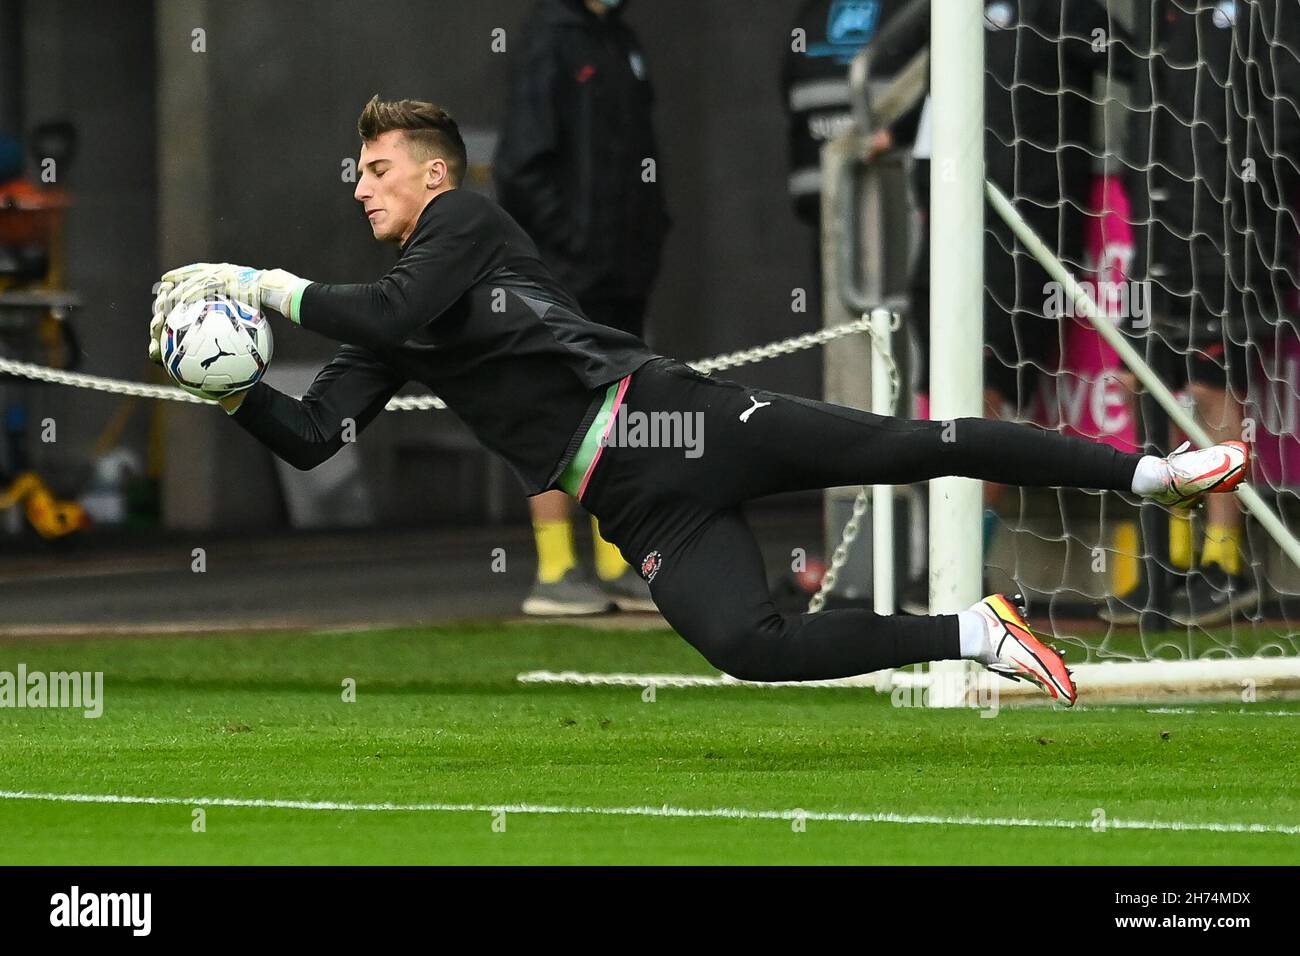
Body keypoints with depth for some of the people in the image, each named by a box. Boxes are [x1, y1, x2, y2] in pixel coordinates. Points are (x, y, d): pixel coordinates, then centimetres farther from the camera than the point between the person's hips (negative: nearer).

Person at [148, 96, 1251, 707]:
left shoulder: (466, 220, 1)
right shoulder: (388, 344, 22)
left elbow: (392, 315, -16)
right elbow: (313, 436, 14)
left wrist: (261, 283, -12)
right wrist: (234, 387, -4)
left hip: (663, 412, -5)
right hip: (639, 504, 5)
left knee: (910, 445, -14)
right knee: (745, 644, -19)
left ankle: (1151, 471, -8)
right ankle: (979, 636, -11)